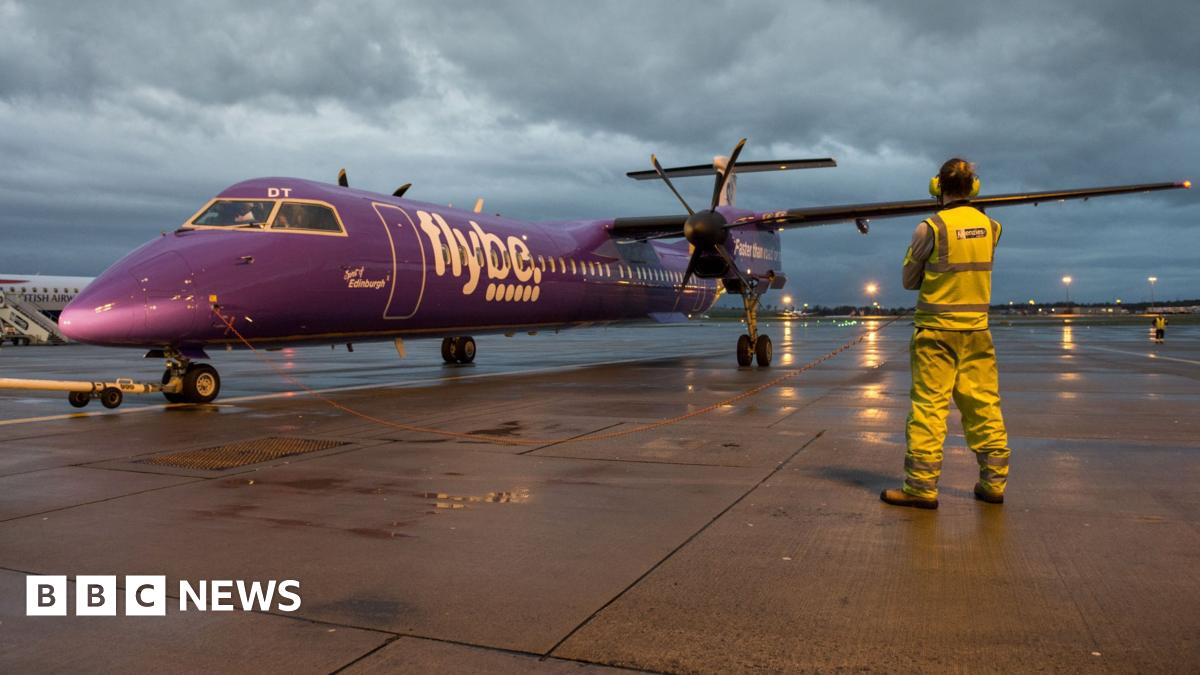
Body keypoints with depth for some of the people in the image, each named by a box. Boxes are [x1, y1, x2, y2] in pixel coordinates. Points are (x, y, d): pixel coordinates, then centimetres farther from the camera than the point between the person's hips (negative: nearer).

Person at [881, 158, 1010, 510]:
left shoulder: (931, 228, -10)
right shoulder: (990, 226, 4)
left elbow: (910, 281, 0)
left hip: (936, 329, -5)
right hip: (977, 328, 5)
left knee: (929, 405, -3)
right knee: (984, 405, 10)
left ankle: (922, 486, -1)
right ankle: (993, 481, 17)